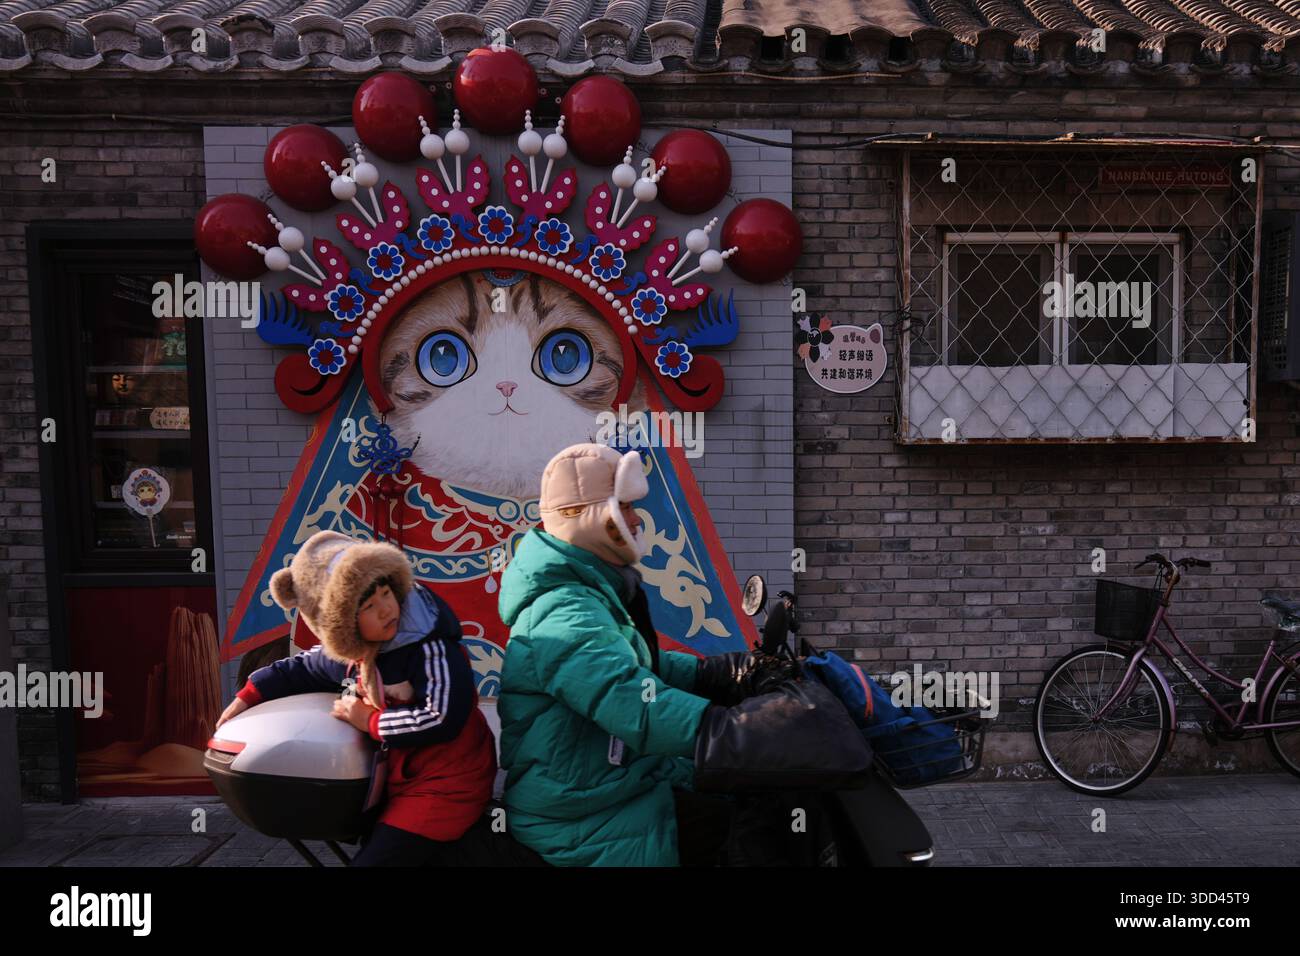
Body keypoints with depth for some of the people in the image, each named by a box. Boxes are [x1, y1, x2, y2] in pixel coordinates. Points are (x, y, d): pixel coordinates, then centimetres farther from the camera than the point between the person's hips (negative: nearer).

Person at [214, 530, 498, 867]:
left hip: (446, 786, -8)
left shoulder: (430, 647, -24)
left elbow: (443, 720, -30)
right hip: (403, 782, 8)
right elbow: (302, 668, 18)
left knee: (376, 858, -10)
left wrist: (369, 721, -19)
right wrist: (248, 697, 10)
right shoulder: (346, 653, -2)